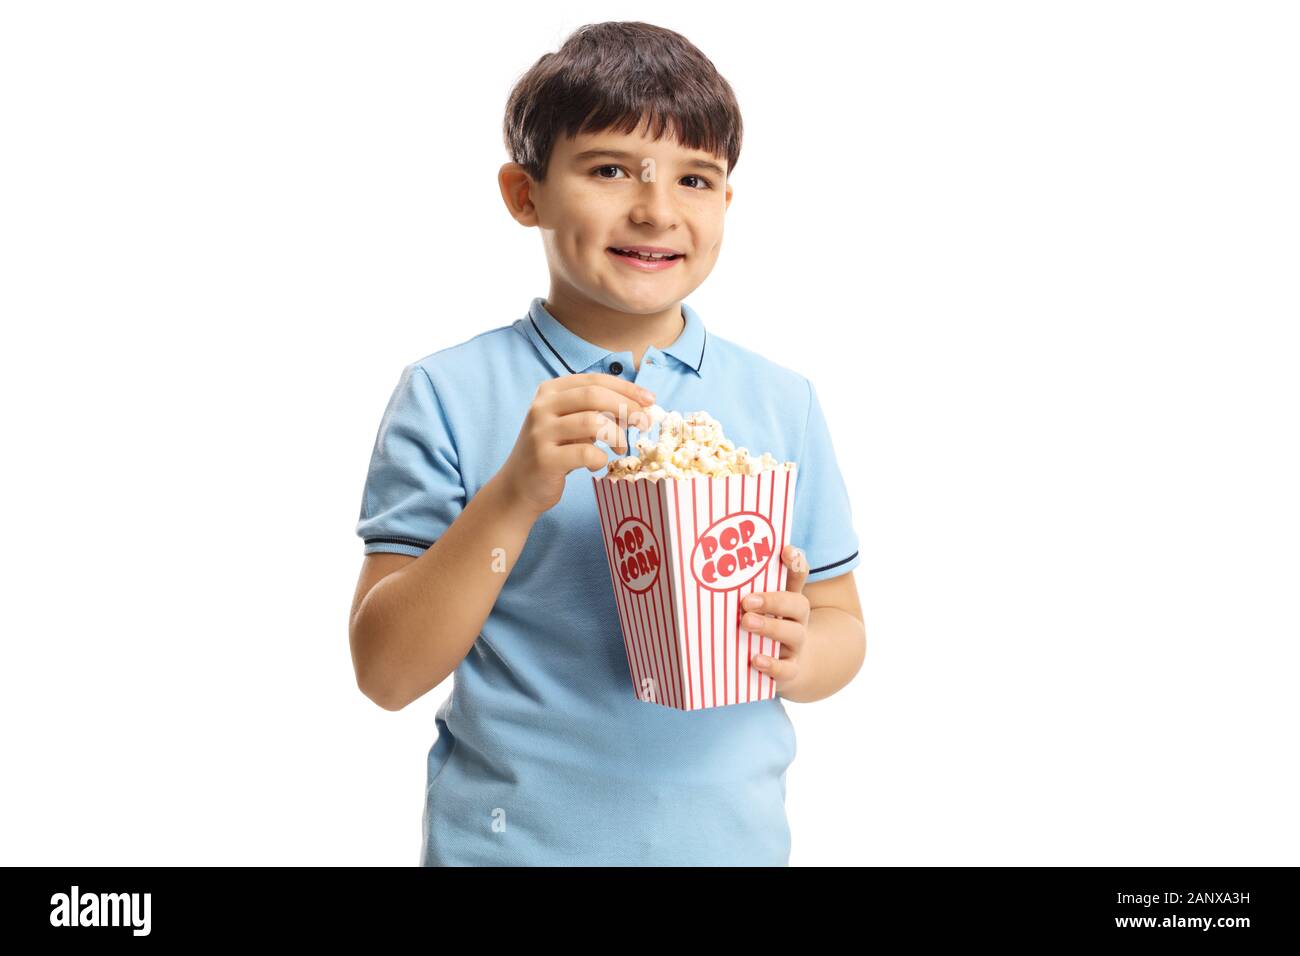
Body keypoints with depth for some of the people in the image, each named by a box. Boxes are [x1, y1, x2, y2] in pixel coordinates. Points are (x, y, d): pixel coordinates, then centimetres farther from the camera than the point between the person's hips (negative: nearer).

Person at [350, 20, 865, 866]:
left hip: (730, 837, 3)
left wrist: (794, 655, -17)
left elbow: (843, 628, 5)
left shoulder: (782, 403, -2)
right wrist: (515, 496, -25)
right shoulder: (448, 396, -10)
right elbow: (387, 674, -12)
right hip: (510, 839, -2)